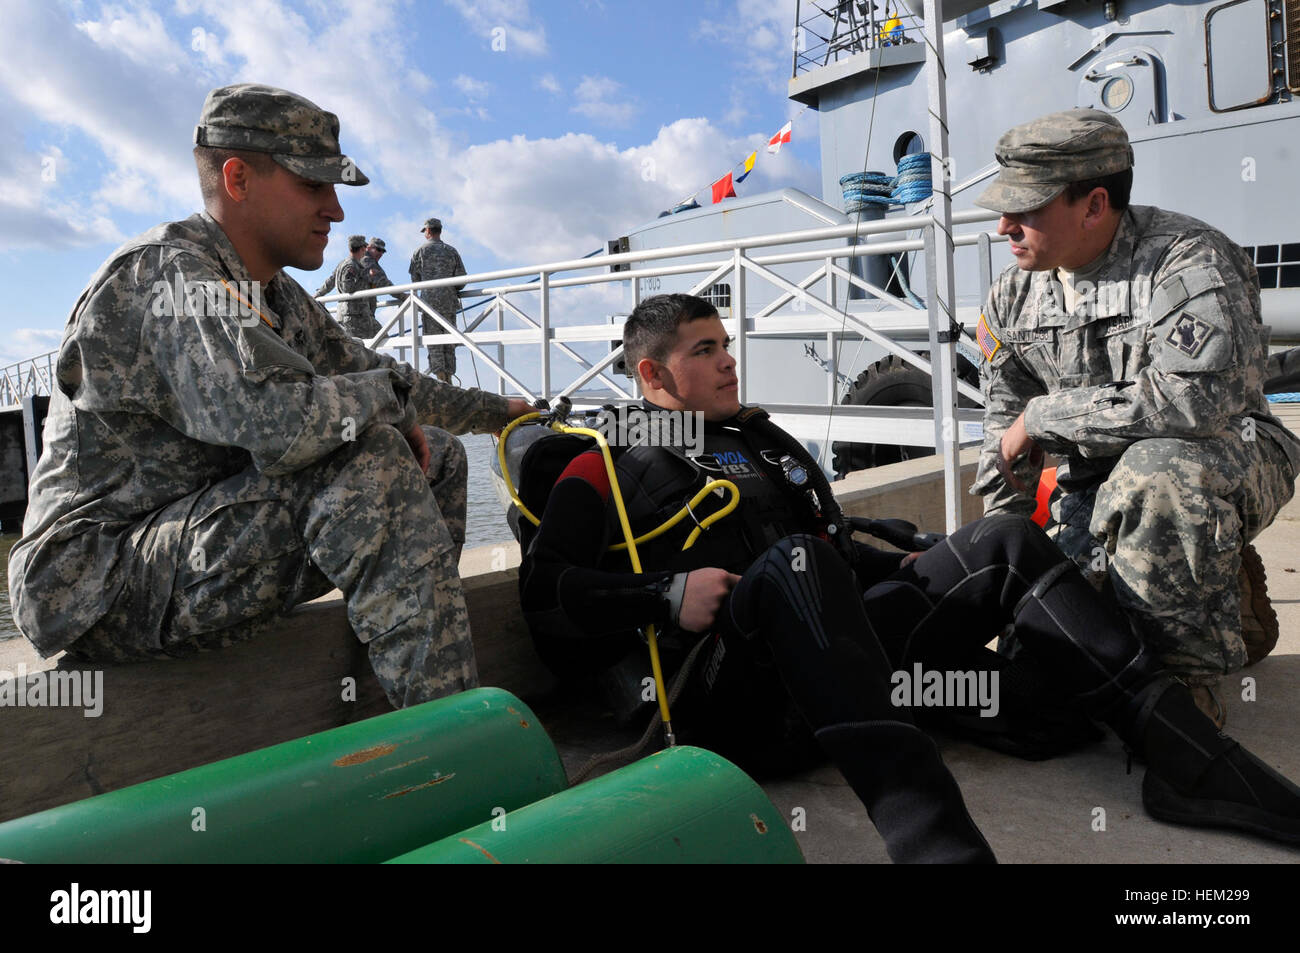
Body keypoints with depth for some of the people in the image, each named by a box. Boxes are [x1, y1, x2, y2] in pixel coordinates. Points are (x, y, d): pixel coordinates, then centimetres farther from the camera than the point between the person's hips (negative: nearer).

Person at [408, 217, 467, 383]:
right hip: (449, 301, 2)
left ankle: (440, 377, -10)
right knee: (449, 341, 7)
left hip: (429, 300, -2)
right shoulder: (451, 251, 6)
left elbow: (415, 279, 8)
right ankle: (448, 379, 7)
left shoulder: (419, 252, 2)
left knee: (434, 341, -1)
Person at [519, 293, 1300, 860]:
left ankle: (1186, 759, -11)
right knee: (793, 561, -38)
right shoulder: (609, 469, 9)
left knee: (1005, 542, -5)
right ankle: (935, 839, -50)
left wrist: (912, 569, 17)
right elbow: (547, 591, -3)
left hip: (838, 651, 7)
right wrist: (669, 595, -17)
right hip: (729, 695, -6)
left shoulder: (766, 441, 29)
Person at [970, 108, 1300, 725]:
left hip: (1226, 462, -6)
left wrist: (1044, 415, -25)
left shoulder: (1189, 262, -18)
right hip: (1096, 484, 7)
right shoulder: (1013, 295, 2)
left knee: (1157, 467, -40)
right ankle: (1223, 610, 23)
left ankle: (1187, 673, -20)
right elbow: (1005, 432, 9)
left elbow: (1195, 399, -35)